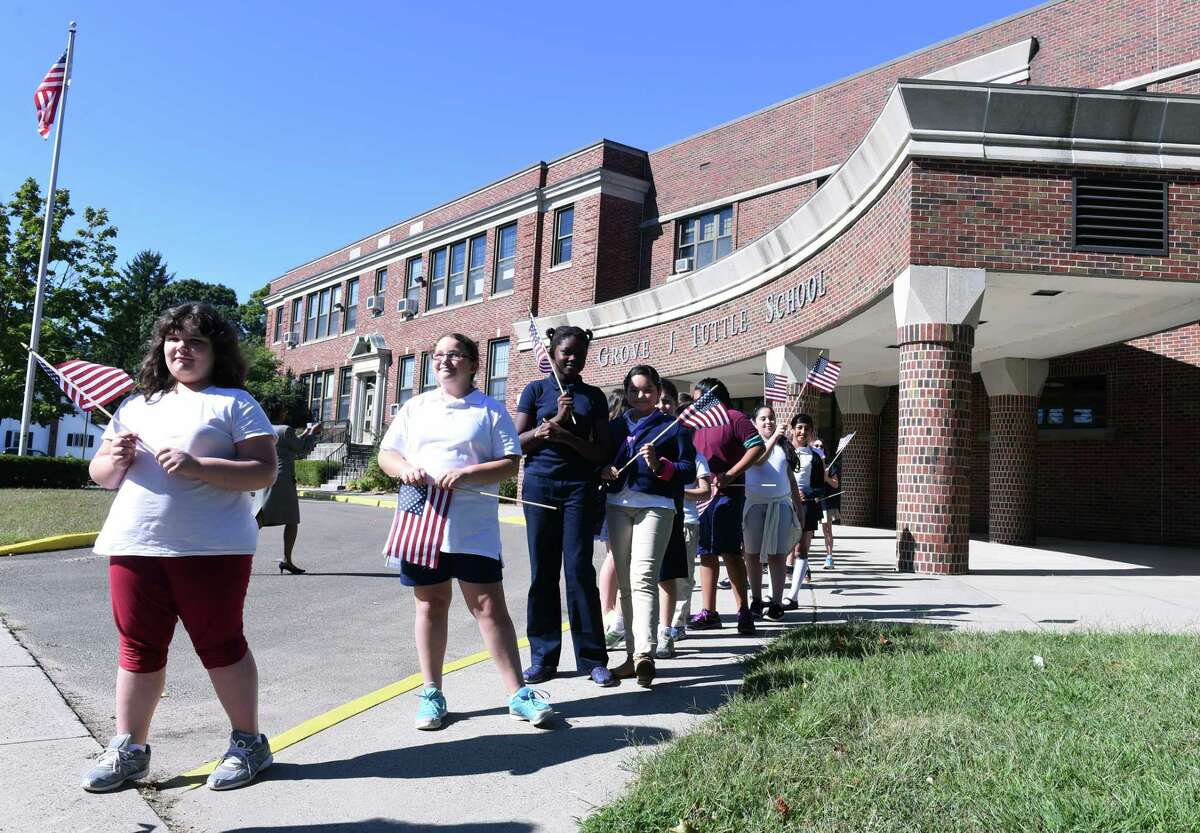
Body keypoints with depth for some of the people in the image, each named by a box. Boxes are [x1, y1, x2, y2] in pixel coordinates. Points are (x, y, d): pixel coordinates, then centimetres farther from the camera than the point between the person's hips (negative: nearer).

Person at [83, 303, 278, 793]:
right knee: (138, 647, 10)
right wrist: (116, 460, -4)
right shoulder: (136, 406, 17)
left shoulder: (234, 403, 0)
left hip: (211, 548, -5)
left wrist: (197, 467, -20)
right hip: (135, 545, 5)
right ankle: (128, 748, 24)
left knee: (220, 643, 3)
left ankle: (248, 742, 17)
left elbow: (264, 472, -9)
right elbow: (100, 475, 19)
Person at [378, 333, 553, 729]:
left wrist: (466, 474, -18)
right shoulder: (416, 407, 13)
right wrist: (405, 469, -10)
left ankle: (518, 694, 5)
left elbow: (510, 464, -3)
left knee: (489, 605, -3)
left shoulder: (491, 411, 3)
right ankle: (432, 692, 22)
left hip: (473, 527, -3)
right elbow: (386, 454, 13)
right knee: (431, 604, 11)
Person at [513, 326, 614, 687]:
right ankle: (543, 656, 10)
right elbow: (518, 443, 3)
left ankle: (592, 658, 2)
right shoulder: (536, 390, 8)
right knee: (543, 571, 2)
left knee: (579, 569, -4)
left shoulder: (594, 397, 10)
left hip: (579, 488, 0)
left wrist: (566, 436, -12)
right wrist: (556, 419, -10)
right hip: (540, 484, 0)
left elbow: (602, 453, 3)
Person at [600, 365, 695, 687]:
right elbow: (599, 461, 19)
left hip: (655, 506, -5)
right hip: (618, 506, 5)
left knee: (643, 579, -20)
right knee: (626, 584, 6)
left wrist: (659, 465, -18)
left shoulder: (673, 427, 7)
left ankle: (645, 652, -28)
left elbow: (689, 470, -1)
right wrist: (604, 472, -3)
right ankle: (633, 654, 13)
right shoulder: (615, 427, 19)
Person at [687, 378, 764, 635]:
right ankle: (708, 612, 16)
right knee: (706, 553, 9)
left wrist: (729, 475, -20)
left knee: (729, 552, -8)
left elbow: (757, 446, -14)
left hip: (727, 494, -8)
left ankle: (744, 611, 0)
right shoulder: (699, 424, 18)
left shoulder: (734, 418, -4)